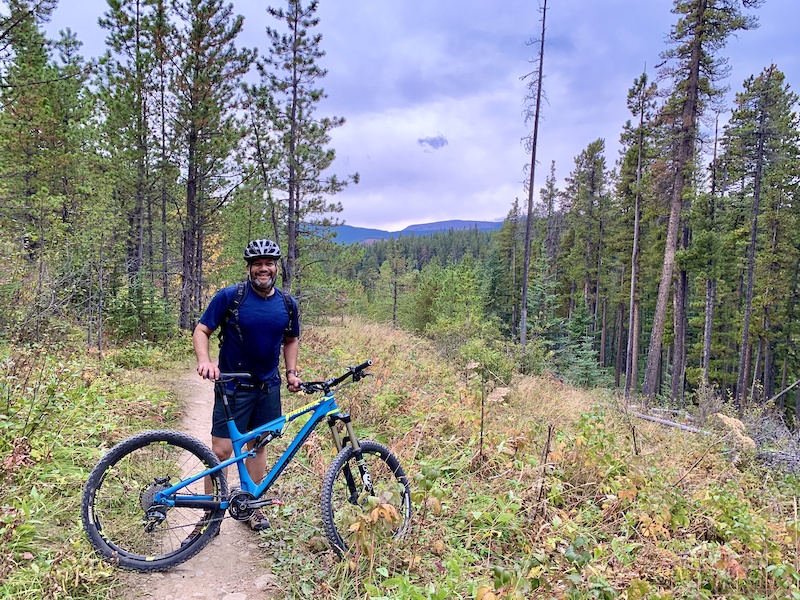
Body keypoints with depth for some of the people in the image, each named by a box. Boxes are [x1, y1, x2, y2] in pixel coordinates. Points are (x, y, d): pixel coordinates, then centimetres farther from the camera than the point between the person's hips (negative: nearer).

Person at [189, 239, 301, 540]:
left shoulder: (287, 304, 2)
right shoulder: (229, 296, -10)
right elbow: (202, 330, -7)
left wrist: (291, 372, 3)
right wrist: (204, 360, -25)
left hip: (268, 388, 4)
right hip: (233, 387, -3)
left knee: (258, 445, 13)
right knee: (221, 450, -4)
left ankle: (252, 506, 28)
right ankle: (210, 515, 11)